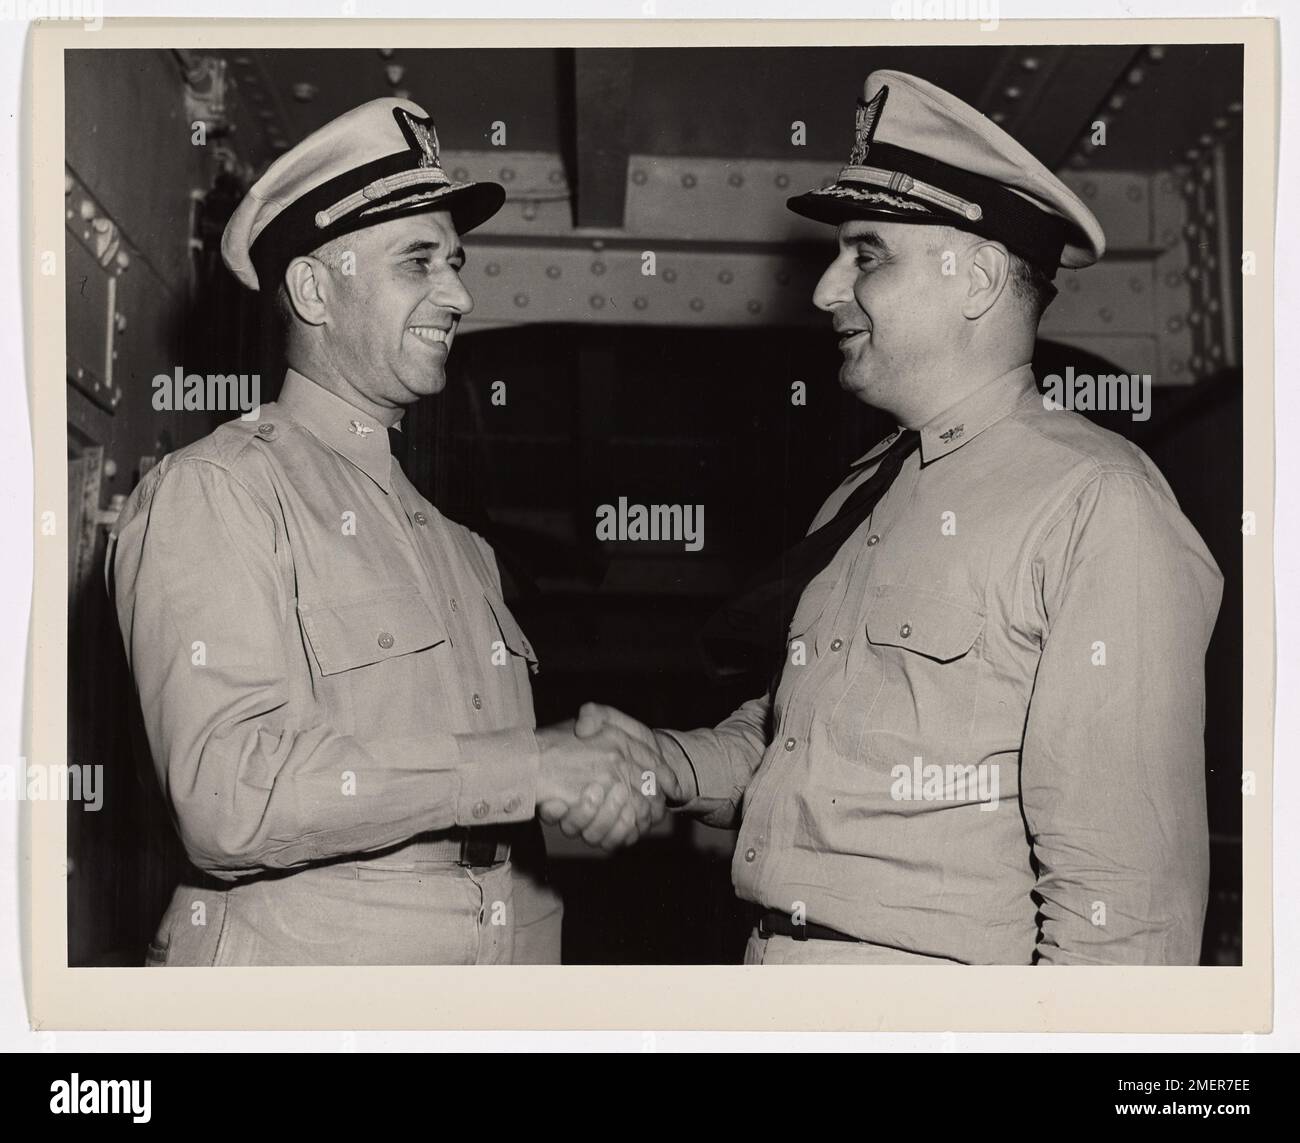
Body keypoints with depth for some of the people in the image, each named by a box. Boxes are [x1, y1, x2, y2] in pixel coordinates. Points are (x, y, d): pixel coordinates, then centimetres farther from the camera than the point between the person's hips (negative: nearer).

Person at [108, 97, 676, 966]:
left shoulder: (459, 548, 13)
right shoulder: (211, 494, -8)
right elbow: (227, 796, -21)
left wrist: (602, 781, -3)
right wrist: (523, 766, -21)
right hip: (305, 959, -6)